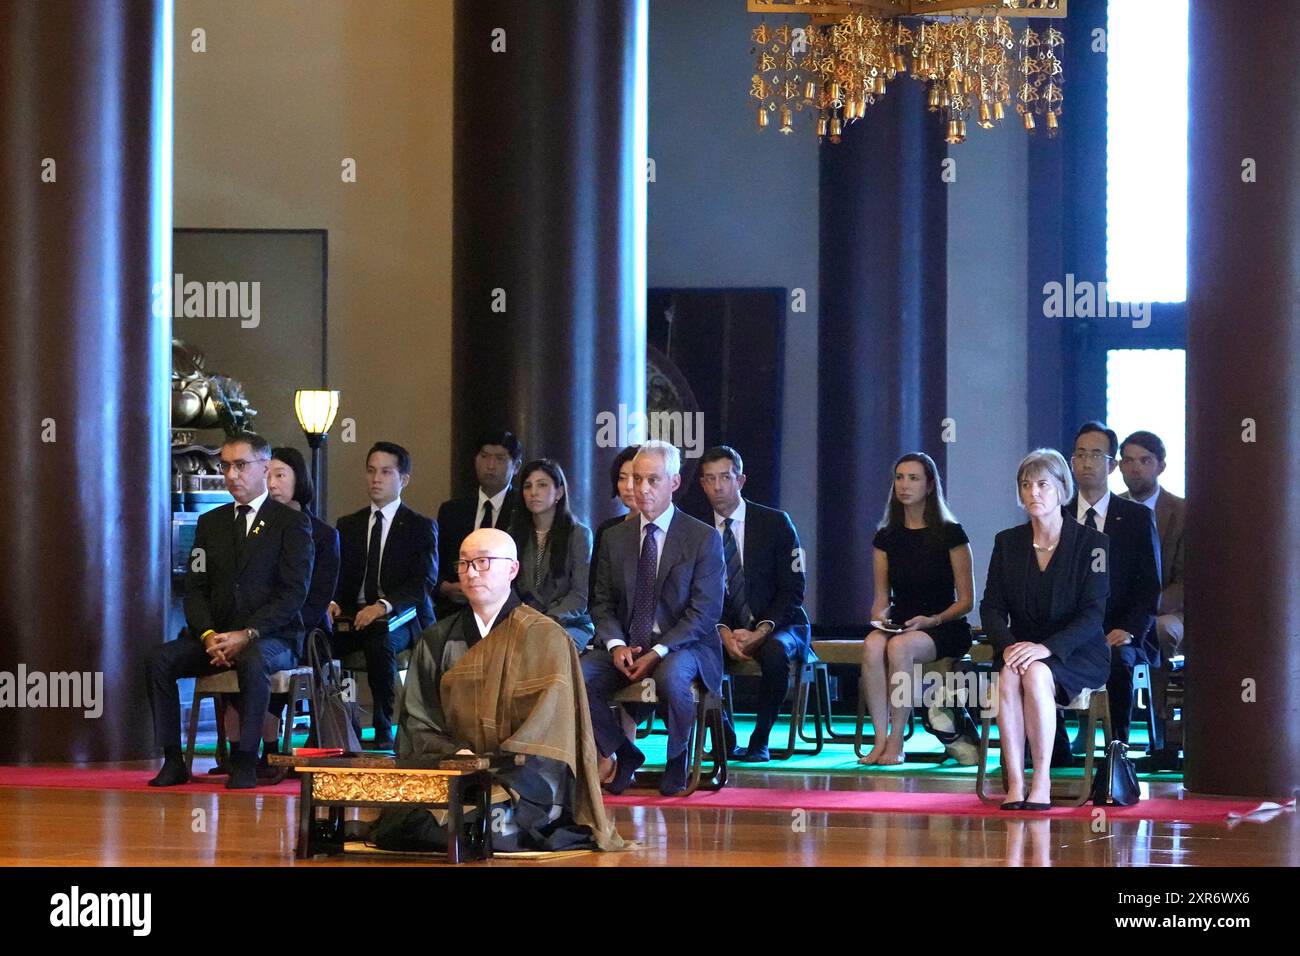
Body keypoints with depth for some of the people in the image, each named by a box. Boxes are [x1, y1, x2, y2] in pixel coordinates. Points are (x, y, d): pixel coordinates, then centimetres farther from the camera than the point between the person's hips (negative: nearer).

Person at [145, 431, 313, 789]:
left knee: (253, 662, -39)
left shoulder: (292, 523, 1)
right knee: (159, 660, -21)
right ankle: (173, 762, -19)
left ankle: (245, 762, -31)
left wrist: (247, 635, -19)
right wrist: (208, 635, -10)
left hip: (272, 638, -5)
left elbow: (294, 593, -9)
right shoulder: (211, 523, 17)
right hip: (214, 635, 5)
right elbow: (195, 588, 10)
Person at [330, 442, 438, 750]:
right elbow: (339, 575, 14)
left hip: (402, 618, -4)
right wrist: (334, 602, -11)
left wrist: (384, 606, -25)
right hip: (355, 617, 4)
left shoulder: (421, 527, 4)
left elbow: (424, 582, -9)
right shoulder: (348, 525, 19)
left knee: (380, 642, -38)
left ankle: (384, 732, -27)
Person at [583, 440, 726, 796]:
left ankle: (677, 760, -10)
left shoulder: (703, 538, -3)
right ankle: (625, 754, 0)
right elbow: (602, 603, 10)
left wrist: (659, 653, -20)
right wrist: (616, 644, -11)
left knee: (670, 677, -39)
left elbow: (704, 612, -9)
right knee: (576, 676, -24)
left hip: (682, 647, -4)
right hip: (626, 645, 4)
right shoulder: (615, 538, 11)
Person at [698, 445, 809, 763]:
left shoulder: (775, 523, -2)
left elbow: (792, 589, -5)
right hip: (723, 629, 2)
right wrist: (724, 633, -17)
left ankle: (760, 741, -20)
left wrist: (760, 632, -19)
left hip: (777, 626, -2)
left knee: (775, 651, -38)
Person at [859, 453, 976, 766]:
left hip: (943, 628, -4)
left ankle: (896, 741, -30)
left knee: (900, 646, -36)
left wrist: (932, 620, -16)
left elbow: (966, 600, 0)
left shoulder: (949, 534, 0)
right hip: (899, 622, 4)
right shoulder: (886, 538, 13)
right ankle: (880, 738, -32)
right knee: (872, 645, -33)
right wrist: (880, 616, -7)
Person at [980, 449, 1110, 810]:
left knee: (1036, 674, -35)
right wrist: (1007, 646, -16)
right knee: (1009, 677, -32)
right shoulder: (1007, 542, 10)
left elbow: (1093, 614, -10)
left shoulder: (1091, 543, -3)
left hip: (1077, 655, -3)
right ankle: (1015, 783, -35)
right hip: (1019, 647, 3)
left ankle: (1042, 781, -31)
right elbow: (992, 607, 6)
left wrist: (1047, 648, -25)